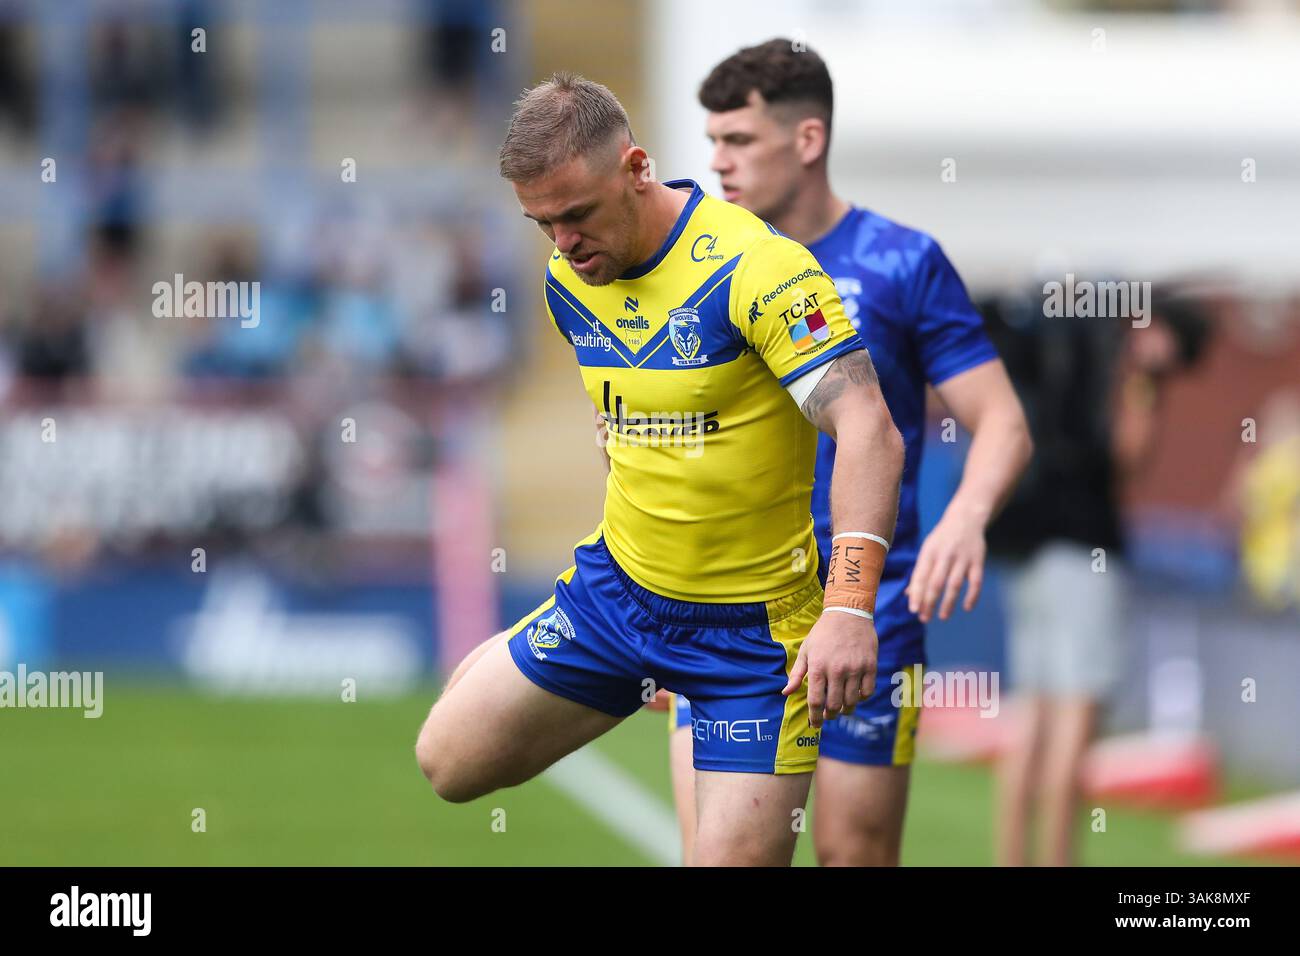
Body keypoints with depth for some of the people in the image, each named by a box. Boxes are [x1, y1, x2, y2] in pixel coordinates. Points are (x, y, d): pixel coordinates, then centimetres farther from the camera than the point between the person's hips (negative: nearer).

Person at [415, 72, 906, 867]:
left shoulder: (754, 266, -23)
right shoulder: (570, 279, 1)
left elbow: (868, 431, -30)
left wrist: (850, 608, -40)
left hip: (753, 622, -6)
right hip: (616, 586, 6)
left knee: (739, 857, -12)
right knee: (450, 763, 8)